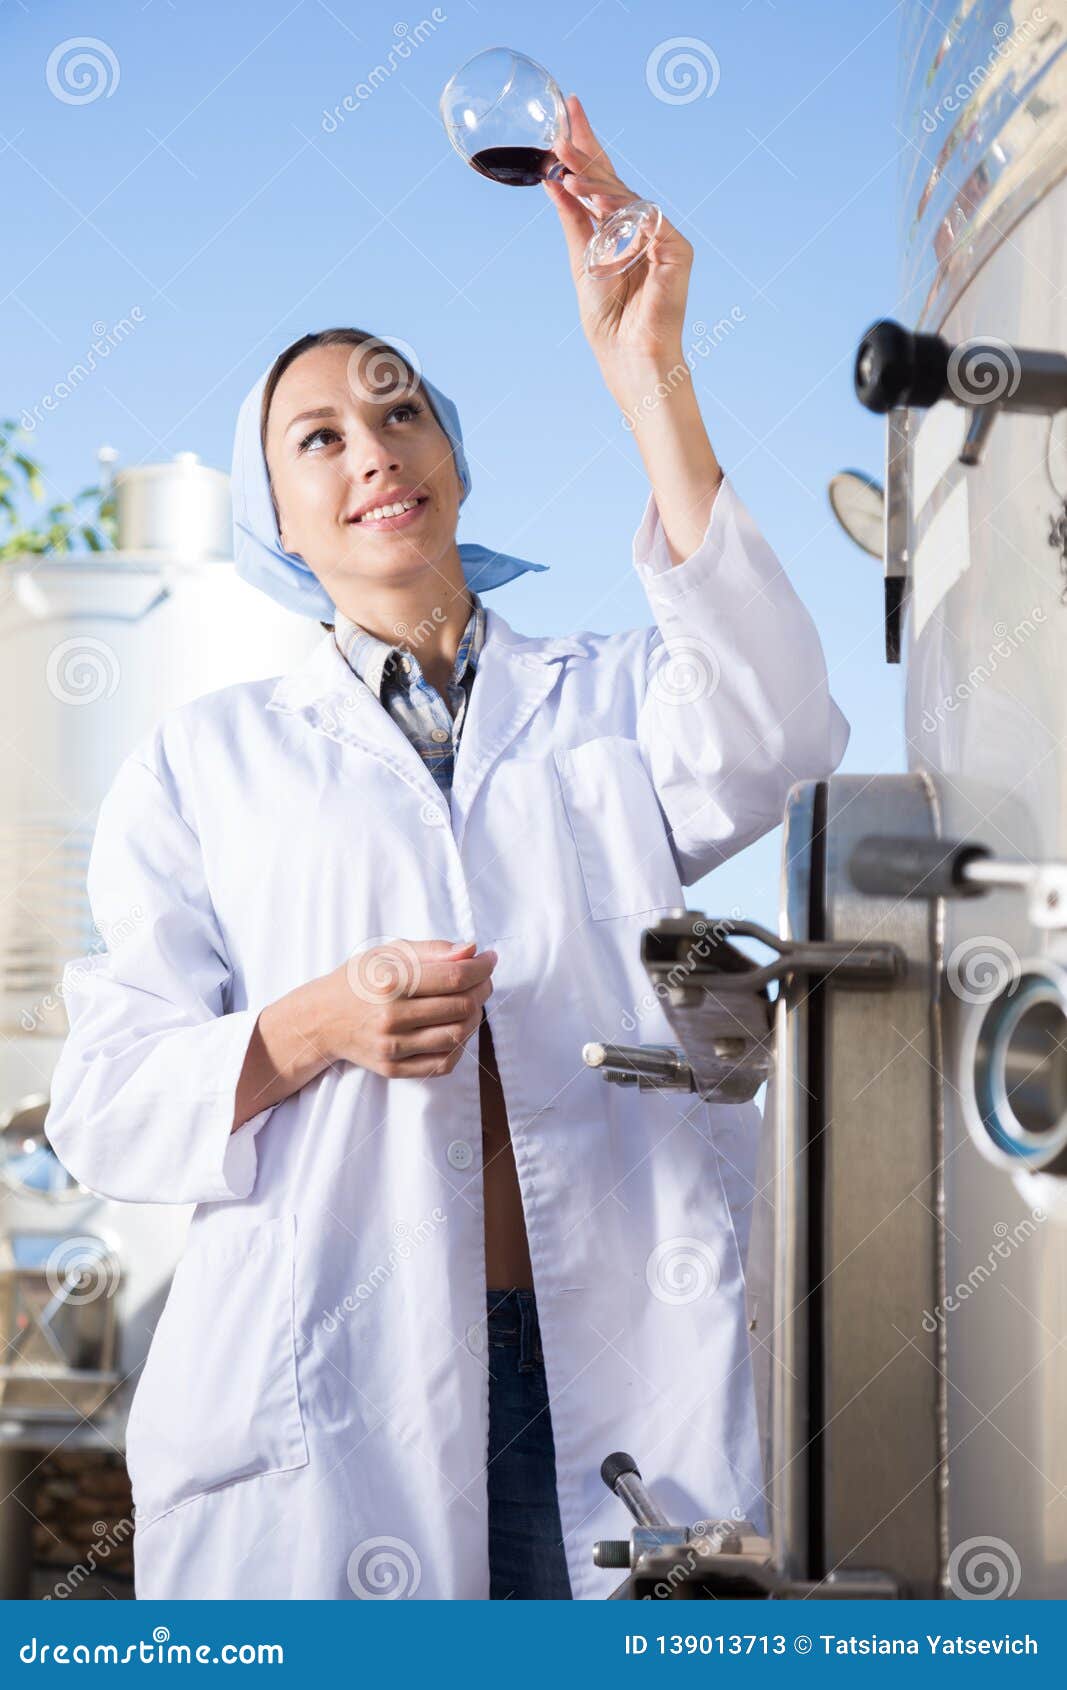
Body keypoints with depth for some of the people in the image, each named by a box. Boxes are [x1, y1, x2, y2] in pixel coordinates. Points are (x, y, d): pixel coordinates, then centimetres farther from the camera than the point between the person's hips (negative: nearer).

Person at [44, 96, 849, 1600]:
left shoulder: (612, 706, 11)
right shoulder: (207, 761, 11)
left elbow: (773, 738, -14)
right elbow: (103, 1107, 6)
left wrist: (649, 375, -19)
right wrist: (315, 1028, -14)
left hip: (612, 1385, 1)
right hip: (319, 1402, 0)